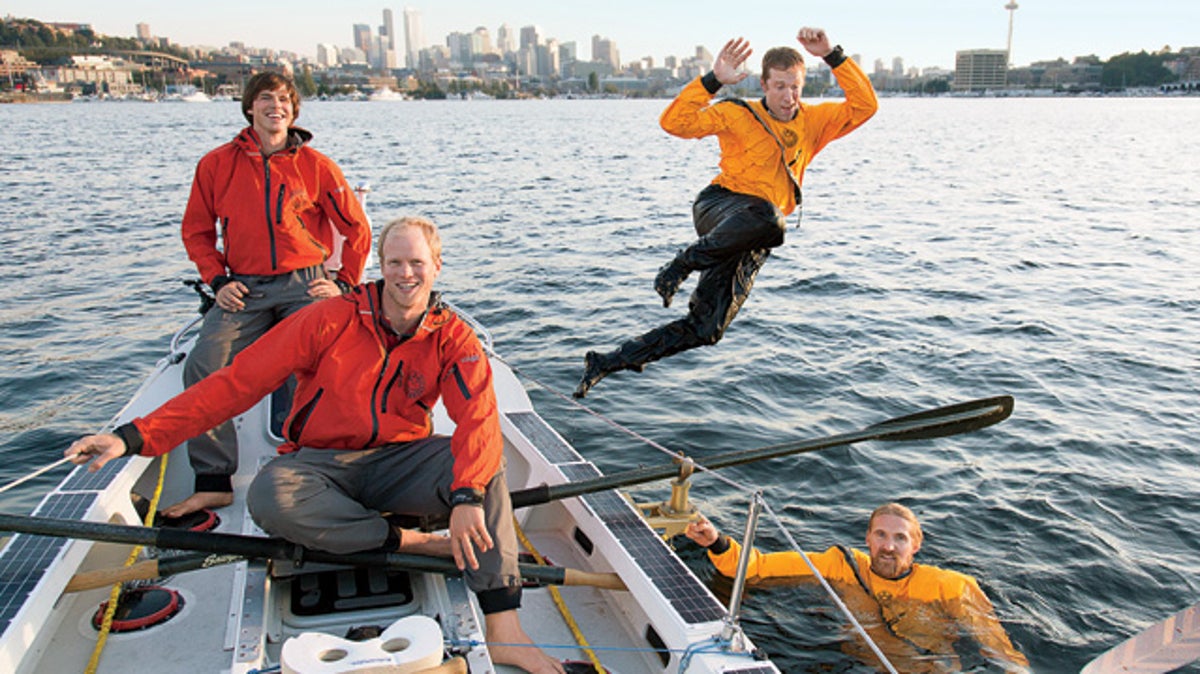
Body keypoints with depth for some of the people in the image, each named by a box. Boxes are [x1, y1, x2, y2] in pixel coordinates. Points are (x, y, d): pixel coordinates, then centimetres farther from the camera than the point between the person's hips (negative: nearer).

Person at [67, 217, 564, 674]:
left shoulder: (454, 339, -4)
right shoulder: (332, 320, -8)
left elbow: (479, 419, -20)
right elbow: (237, 383, -9)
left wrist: (466, 495, -40)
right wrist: (136, 436, -17)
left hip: (400, 462, 1)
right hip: (321, 464, 0)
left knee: (483, 460, -28)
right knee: (269, 499, -34)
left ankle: (502, 627, -31)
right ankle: (411, 542, -22)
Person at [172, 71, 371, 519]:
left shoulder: (316, 165, 5)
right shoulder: (217, 164, 9)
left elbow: (357, 229, 11)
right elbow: (197, 230, 17)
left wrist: (345, 284, 2)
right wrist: (217, 280, 3)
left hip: (305, 284, -2)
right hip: (244, 289, 2)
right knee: (203, 369, -18)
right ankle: (214, 482, -10)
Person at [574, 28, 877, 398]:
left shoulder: (813, 122, 13)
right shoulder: (738, 114, 1)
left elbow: (864, 106, 3)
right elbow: (675, 122, -9)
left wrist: (832, 56, -5)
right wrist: (713, 80, -19)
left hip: (751, 244, 4)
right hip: (720, 208, -4)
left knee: (704, 329, -6)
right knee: (766, 215, -43)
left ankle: (608, 362, 6)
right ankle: (682, 263, -21)